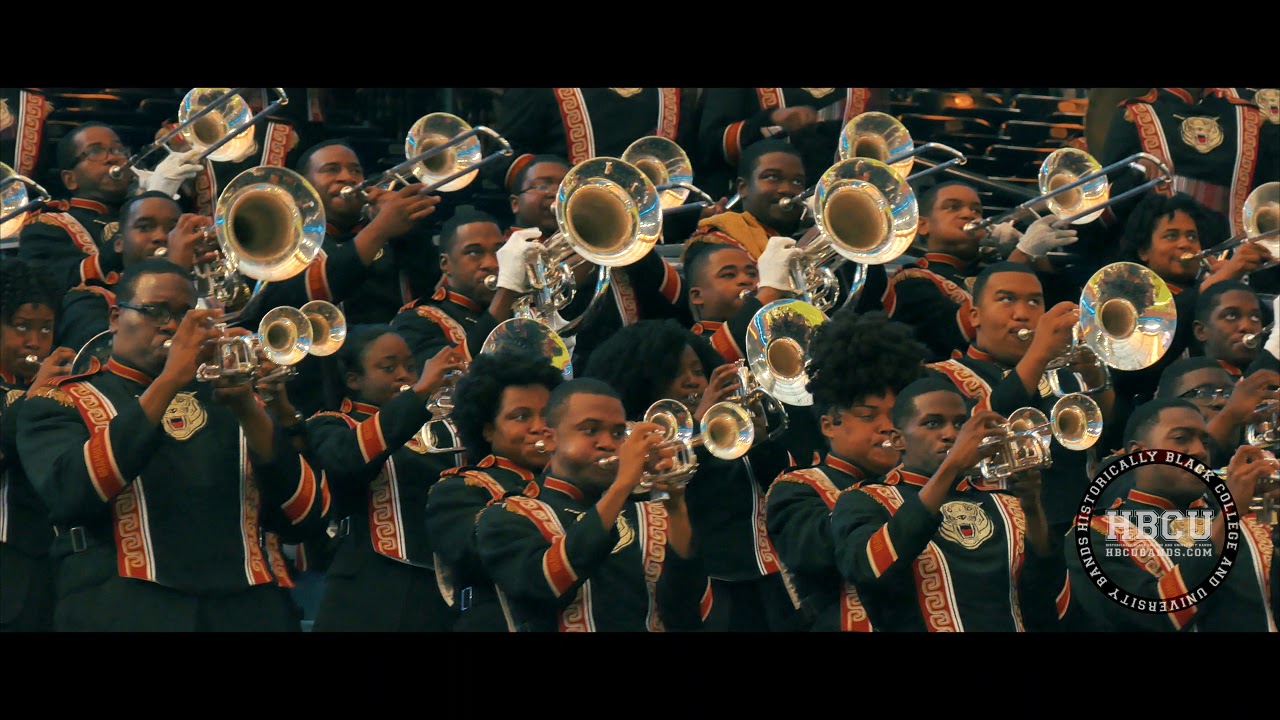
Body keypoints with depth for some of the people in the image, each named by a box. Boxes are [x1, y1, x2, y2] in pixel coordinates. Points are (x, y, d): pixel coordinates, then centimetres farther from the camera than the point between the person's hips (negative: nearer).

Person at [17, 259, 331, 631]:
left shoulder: (227, 397, 16)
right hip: (125, 614, -3)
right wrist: (168, 383, -15)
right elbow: (69, 495, -14)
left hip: (246, 612, 3)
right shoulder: (63, 404, 7)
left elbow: (308, 515, 5)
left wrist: (249, 411, -8)